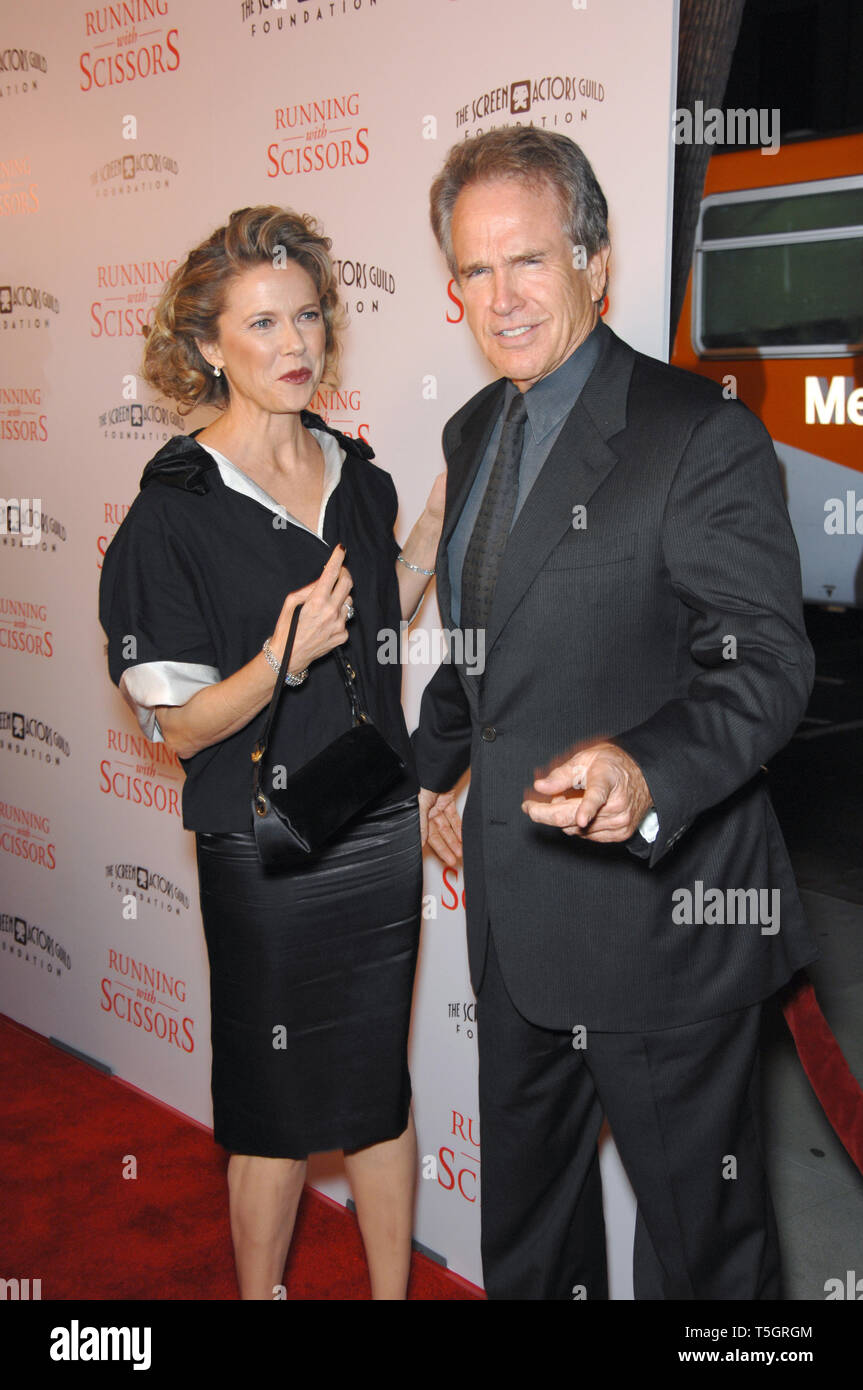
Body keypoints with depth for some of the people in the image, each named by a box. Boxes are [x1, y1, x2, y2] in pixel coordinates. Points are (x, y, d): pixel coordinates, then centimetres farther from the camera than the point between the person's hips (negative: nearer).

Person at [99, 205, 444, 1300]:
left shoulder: (357, 476, 4)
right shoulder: (176, 513, -13)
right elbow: (177, 725, -12)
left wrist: (441, 512, 6)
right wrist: (286, 655, -28)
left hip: (380, 827, 5)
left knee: (381, 1085, 17)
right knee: (278, 1111, 10)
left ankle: (393, 1290, 36)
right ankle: (257, 1291, 34)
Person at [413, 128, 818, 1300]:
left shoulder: (702, 436, -16)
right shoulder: (471, 434, 10)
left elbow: (765, 661, -22)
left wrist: (646, 773, -39)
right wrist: (444, 769, 11)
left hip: (658, 912, -7)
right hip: (513, 907, 8)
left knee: (699, 1223, 11)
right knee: (522, 1200, 26)